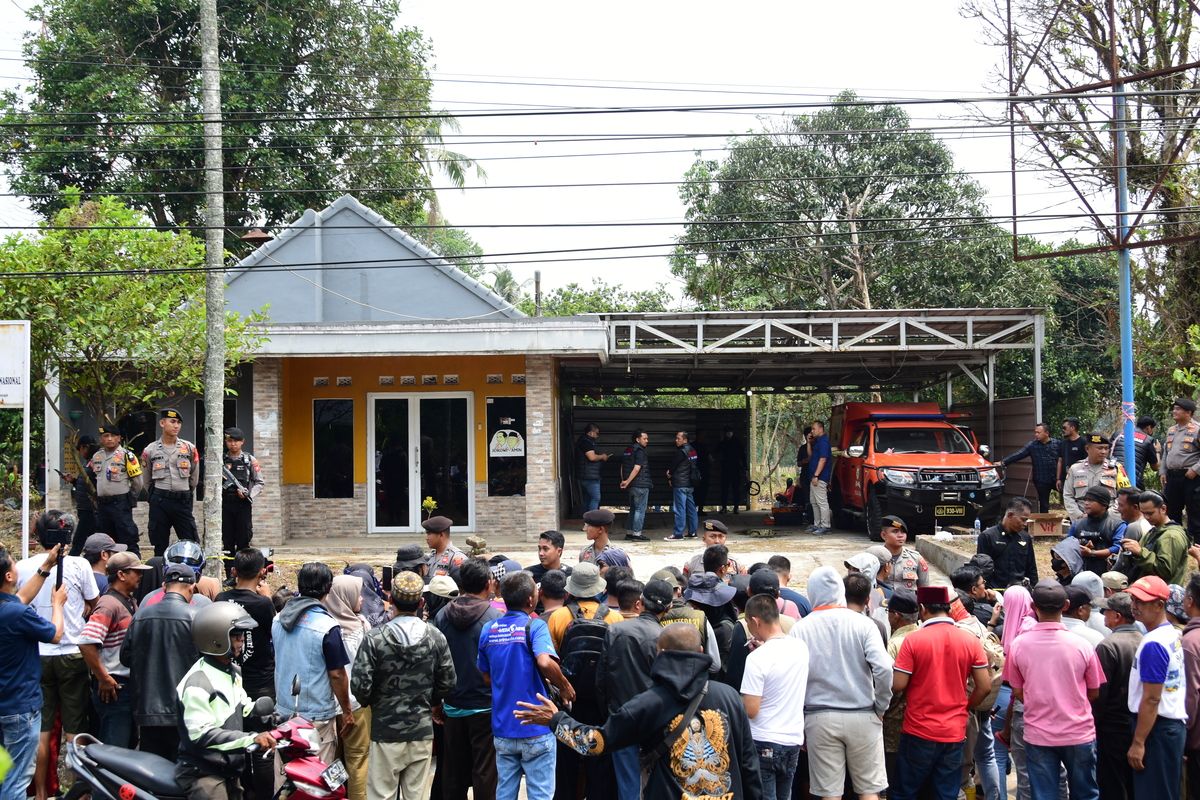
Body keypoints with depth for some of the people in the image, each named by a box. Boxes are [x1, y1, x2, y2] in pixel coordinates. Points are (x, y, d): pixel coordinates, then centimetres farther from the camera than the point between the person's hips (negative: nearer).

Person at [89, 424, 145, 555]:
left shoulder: (126, 455, -9)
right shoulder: (96, 456, 10)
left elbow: (138, 482, -8)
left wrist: (129, 499, 3)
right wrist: (97, 497, 16)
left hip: (120, 504, -6)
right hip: (102, 504, 7)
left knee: (128, 539, -8)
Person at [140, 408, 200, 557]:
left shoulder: (189, 448, 3)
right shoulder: (150, 450, 3)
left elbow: (194, 477, 13)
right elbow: (147, 479, 14)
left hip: (183, 500, 0)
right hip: (159, 501, 0)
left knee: (191, 543, -2)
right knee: (159, 545, 5)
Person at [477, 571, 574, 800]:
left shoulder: (488, 630, 4)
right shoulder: (535, 626, -13)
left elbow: (486, 677, 12)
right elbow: (545, 662, -31)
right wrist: (564, 686, -15)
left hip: (502, 730, 5)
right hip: (535, 730, -5)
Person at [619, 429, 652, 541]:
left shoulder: (628, 450, 13)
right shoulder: (640, 451, -14)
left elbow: (623, 467, 15)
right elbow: (636, 468, -22)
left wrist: (624, 480, 11)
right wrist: (627, 482, -20)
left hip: (632, 485, 9)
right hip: (641, 485, -9)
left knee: (633, 509, 16)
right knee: (640, 509, -3)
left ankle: (629, 532, 19)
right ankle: (637, 533, -4)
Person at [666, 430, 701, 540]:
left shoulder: (681, 452, -15)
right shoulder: (692, 450, 13)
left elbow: (674, 465, -8)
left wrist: (669, 475, 13)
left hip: (680, 484, -9)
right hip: (690, 484, 9)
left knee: (679, 509, -7)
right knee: (691, 508, 11)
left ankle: (678, 533, -7)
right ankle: (692, 531, 14)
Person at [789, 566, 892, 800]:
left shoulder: (800, 629, -2)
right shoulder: (862, 623, -4)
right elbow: (883, 668, -13)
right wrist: (880, 707, 1)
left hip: (819, 718, 0)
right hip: (862, 717, 0)